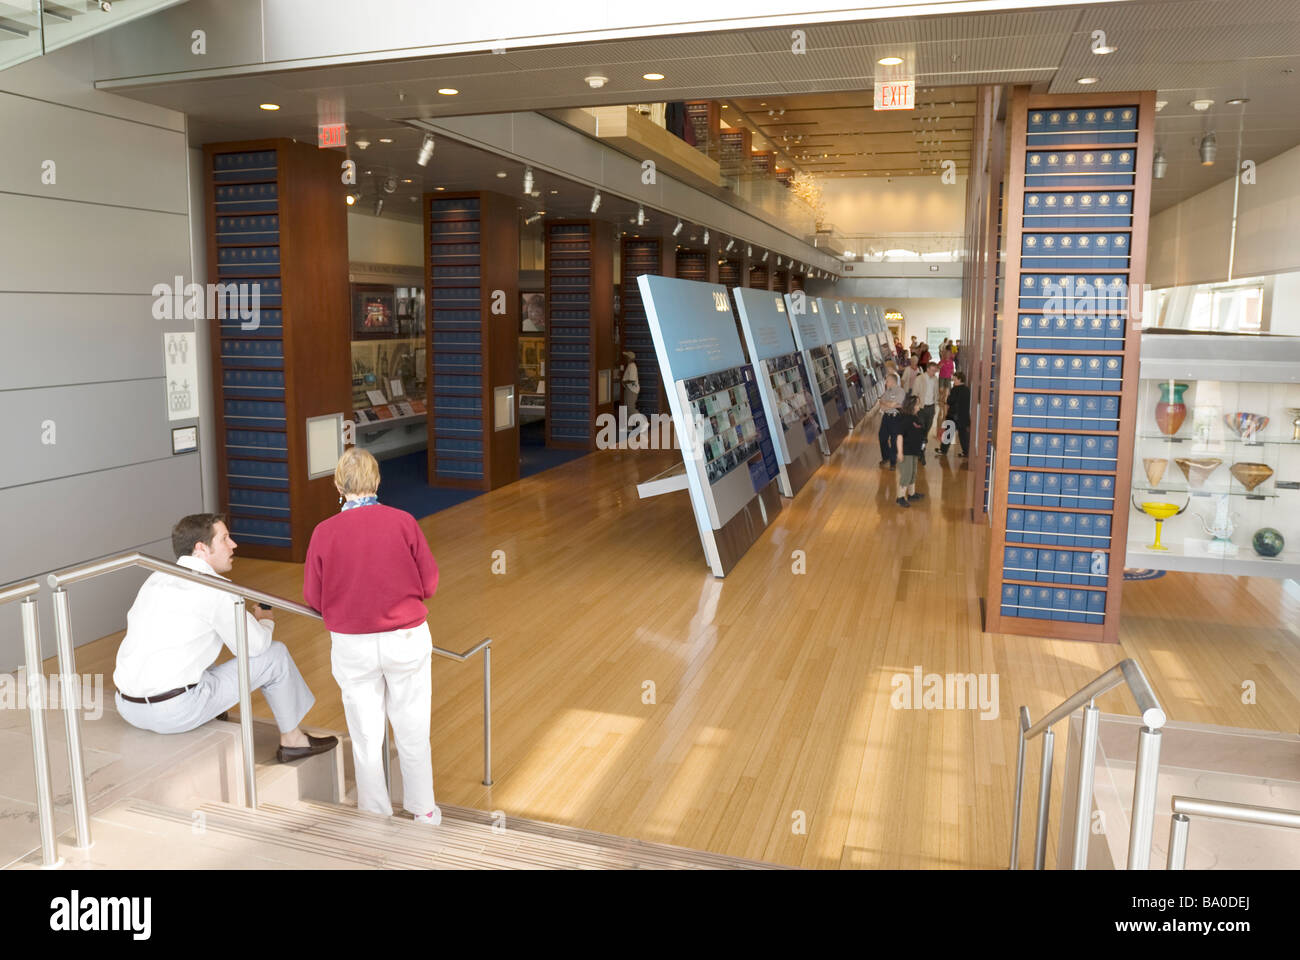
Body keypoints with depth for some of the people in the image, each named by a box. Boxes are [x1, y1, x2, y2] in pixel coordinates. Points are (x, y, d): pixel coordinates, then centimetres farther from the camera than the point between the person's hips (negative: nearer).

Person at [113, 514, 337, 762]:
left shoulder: (157, 577, 10)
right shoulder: (214, 588, -12)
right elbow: (255, 644, -7)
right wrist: (265, 621, 18)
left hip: (127, 708, 8)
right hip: (176, 713, -8)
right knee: (275, 654, 3)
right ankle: (292, 741, 20)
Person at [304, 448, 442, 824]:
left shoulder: (325, 532, -10)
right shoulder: (403, 522, -11)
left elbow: (313, 598, -3)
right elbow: (430, 583, -5)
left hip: (352, 646, 0)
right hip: (407, 638, 0)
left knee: (365, 736, 15)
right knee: (413, 730, 15)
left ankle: (376, 815, 30)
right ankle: (424, 811, 28)